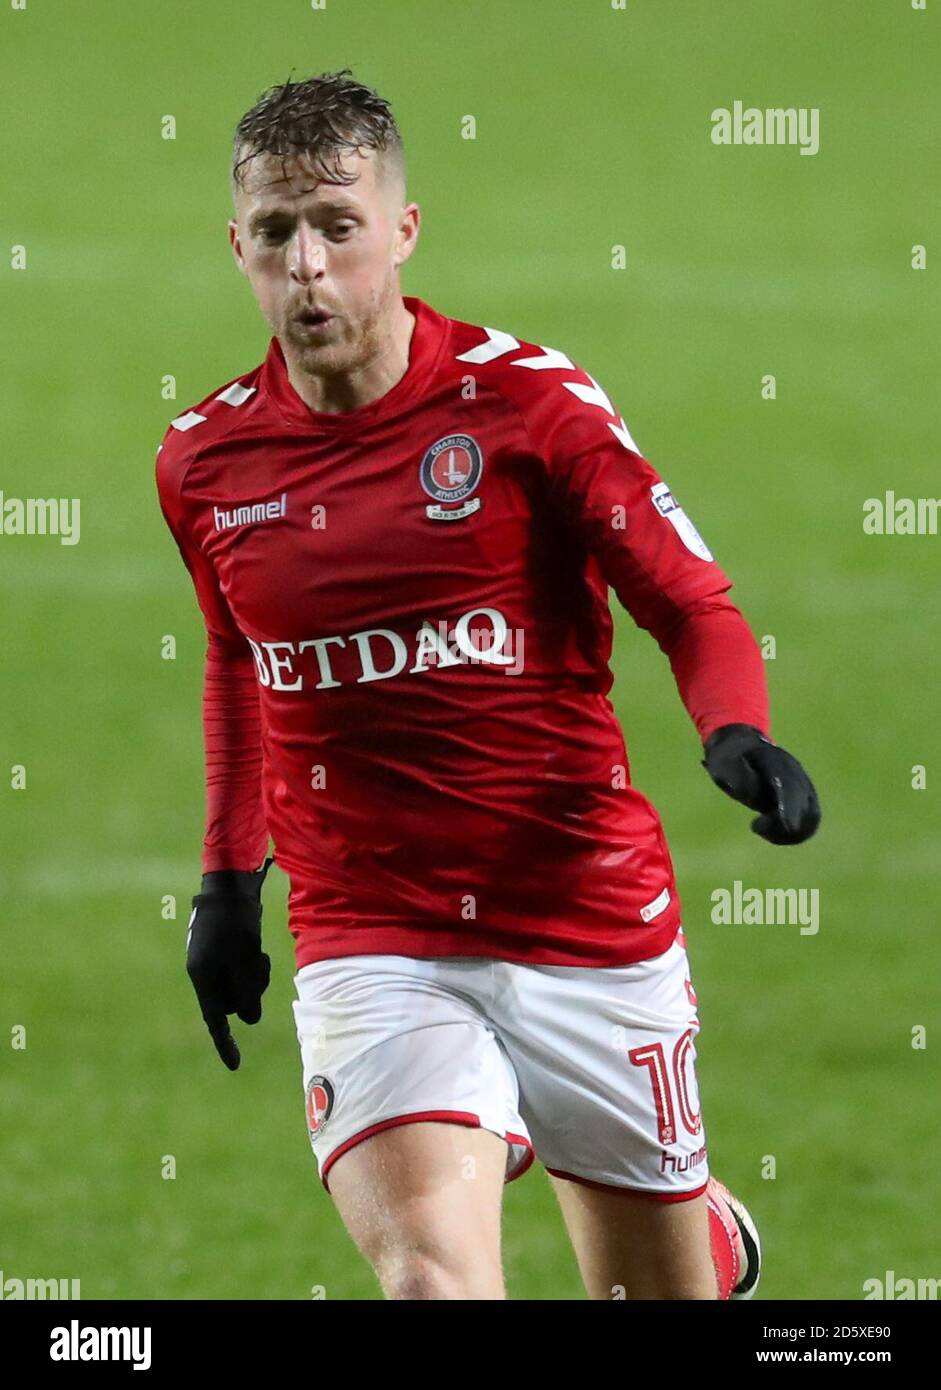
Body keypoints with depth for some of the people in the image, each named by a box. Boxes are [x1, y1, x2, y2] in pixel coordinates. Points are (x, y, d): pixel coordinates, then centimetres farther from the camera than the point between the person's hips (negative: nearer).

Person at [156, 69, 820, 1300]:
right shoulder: (205, 461, 2)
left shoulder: (524, 397, -8)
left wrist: (738, 736, -25)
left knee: (658, 1288, 13)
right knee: (431, 1269, -24)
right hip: (368, 944, 1)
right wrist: (228, 880, 20)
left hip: (589, 924, -1)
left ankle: (715, 1237, 48)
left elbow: (693, 606, -5)